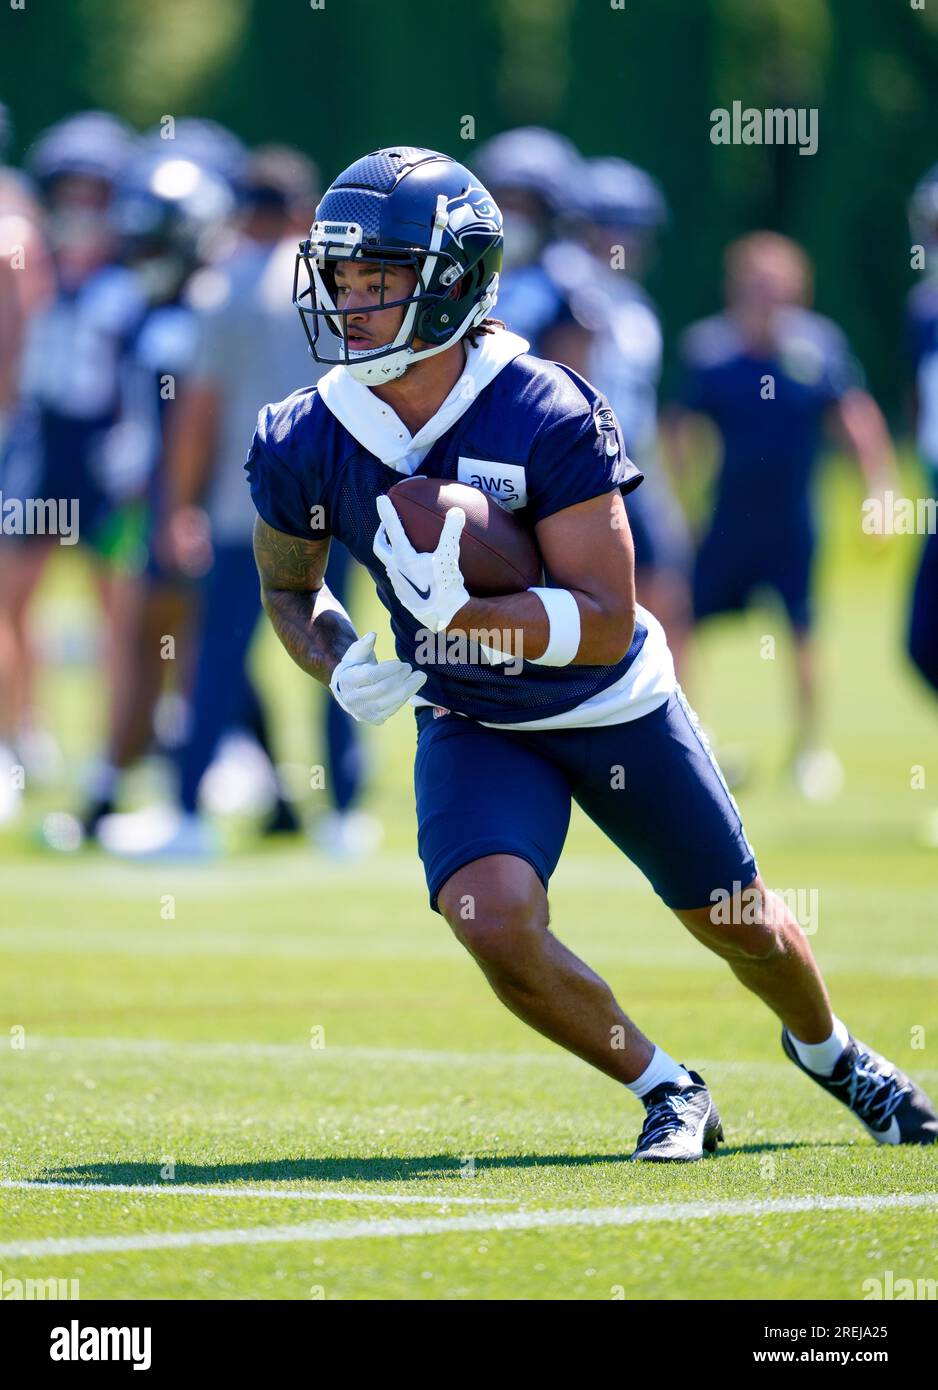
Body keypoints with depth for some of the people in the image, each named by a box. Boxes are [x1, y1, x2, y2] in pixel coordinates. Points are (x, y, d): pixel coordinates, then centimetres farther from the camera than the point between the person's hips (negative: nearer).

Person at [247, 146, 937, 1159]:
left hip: (614, 710, -2)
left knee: (740, 926, 13)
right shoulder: (304, 446, -15)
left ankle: (827, 1050, 49)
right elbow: (288, 589, 5)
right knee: (494, 921, -25)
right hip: (471, 724, 2)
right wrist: (341, 664, -16)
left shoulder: (548, 416, -28)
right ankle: (666, 1092, 1)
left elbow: (606, 623, -28)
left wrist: (464, 613, -42)